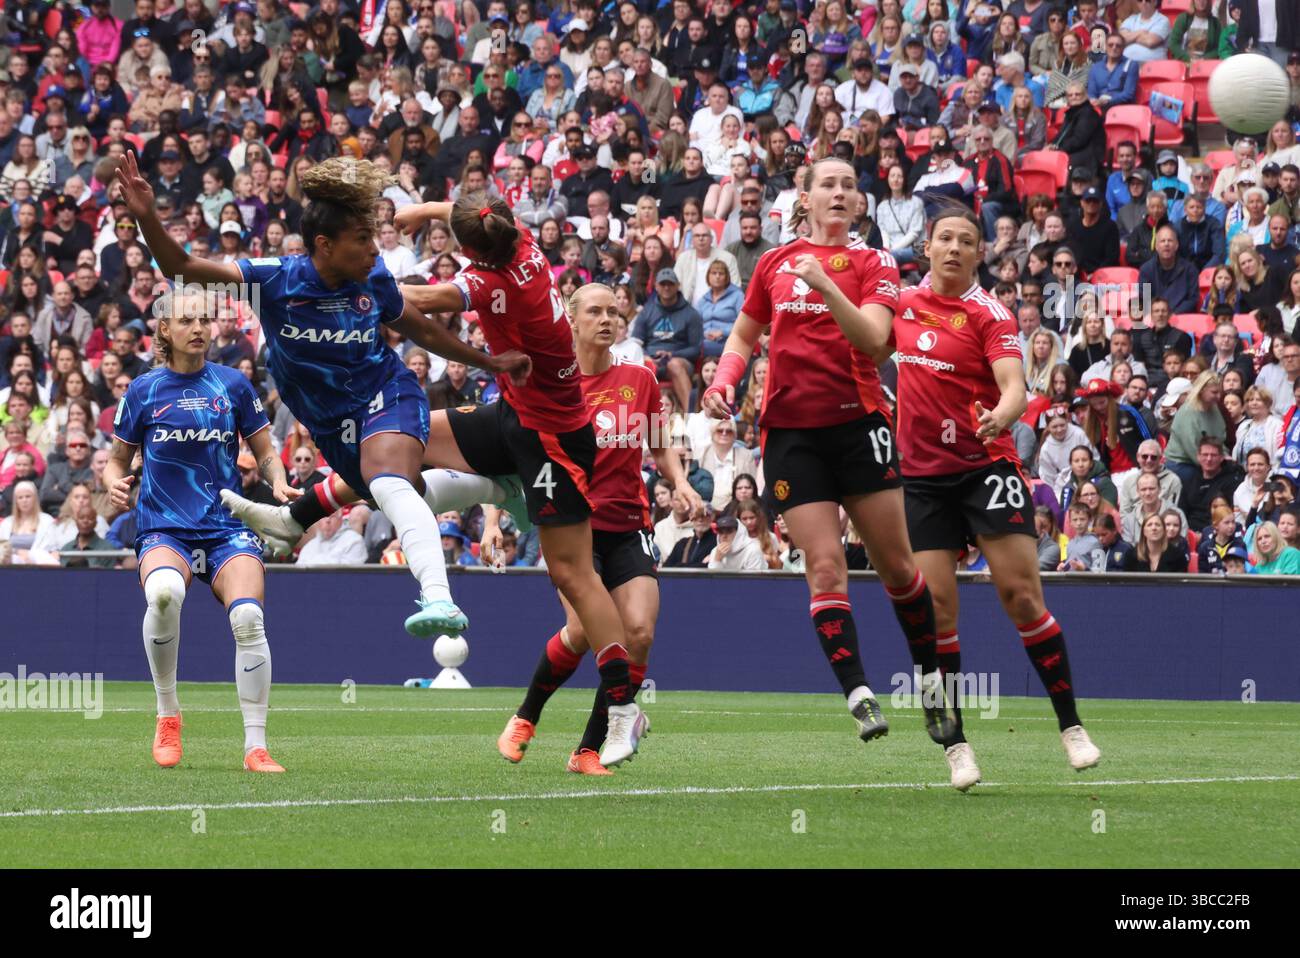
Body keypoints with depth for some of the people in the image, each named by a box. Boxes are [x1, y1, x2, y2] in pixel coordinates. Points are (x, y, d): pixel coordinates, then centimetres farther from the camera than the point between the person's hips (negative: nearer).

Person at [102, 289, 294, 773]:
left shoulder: (232, 384, 6)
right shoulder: (143, 391, 5)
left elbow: (265, 452, 14)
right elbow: (118, 458, 14)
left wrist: (279, 482, -7)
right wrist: (114, 481, -9)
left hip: (227, 528, 1)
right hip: (163, 529, -1)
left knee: (248, 616, -26)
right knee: (164, 592, -36)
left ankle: (256, 747, -16)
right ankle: (167, 713, -15)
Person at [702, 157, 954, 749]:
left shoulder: (872, 263, 5)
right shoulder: (775, 263, 12)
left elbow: (873, 338, -12)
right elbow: (744, 336, 23)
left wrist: (826, 285, -25)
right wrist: (723, 382, 4)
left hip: (858, 421, -1)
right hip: (790, 428, 1)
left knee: (894, 562, 1)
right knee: (825, 566, -10)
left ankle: (931, 679, 20)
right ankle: (858, 696, -15)